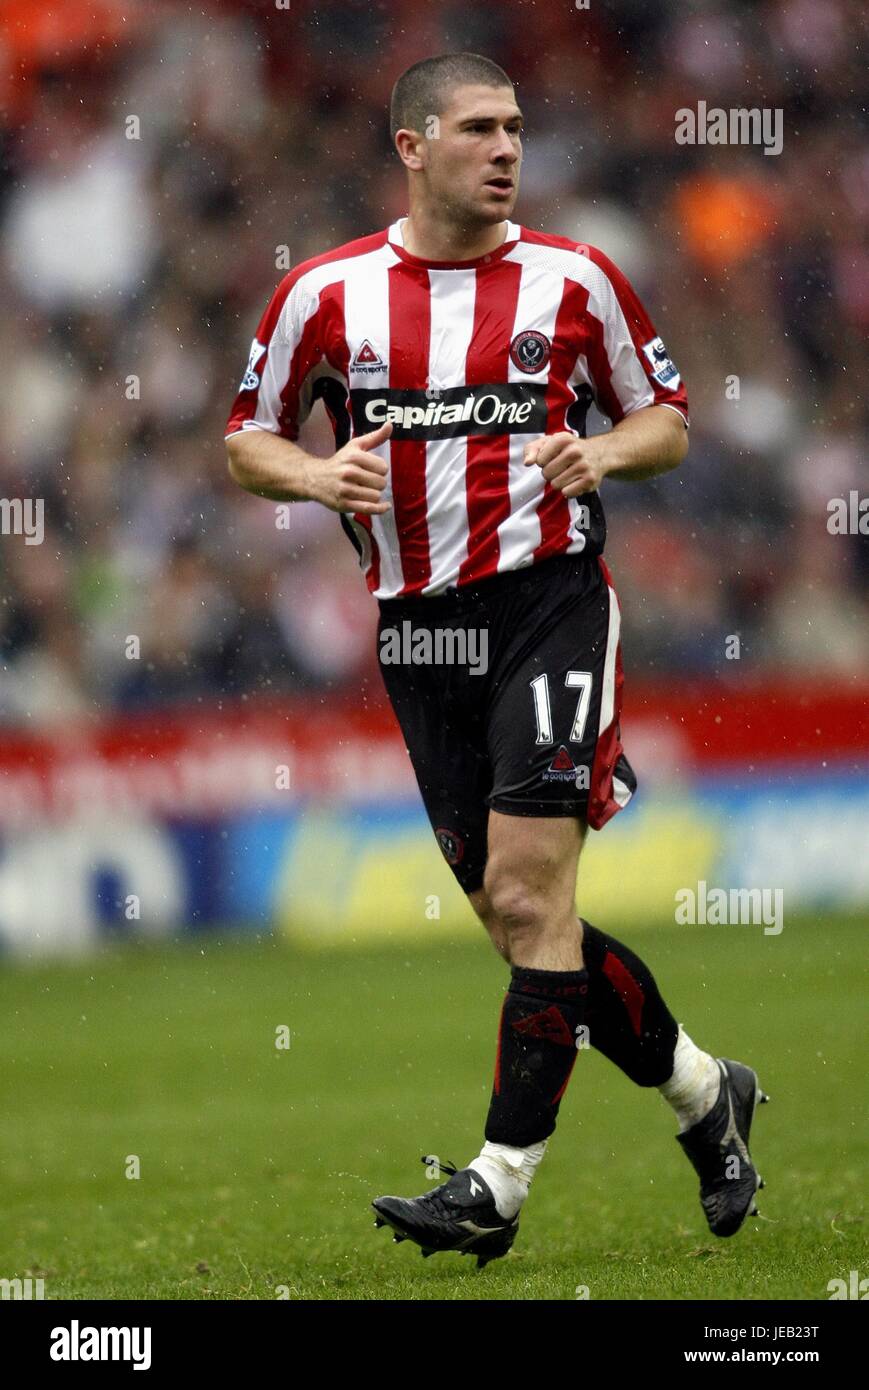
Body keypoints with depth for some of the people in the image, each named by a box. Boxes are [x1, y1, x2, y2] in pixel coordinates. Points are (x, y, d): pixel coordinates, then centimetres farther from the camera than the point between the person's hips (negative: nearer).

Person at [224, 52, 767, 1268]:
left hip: (550, 593, -3)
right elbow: (248, 440, 12)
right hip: (419, 623, 3)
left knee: (528, 894, -14)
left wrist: (603, 452, -10)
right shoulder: (326, 294, 4)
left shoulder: (574, 279, 1)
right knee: (518, 915, 7)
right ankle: (707, 1094, 27)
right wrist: (317, 476, -9)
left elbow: (668, 420, 11)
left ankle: (501, 1184, -11)